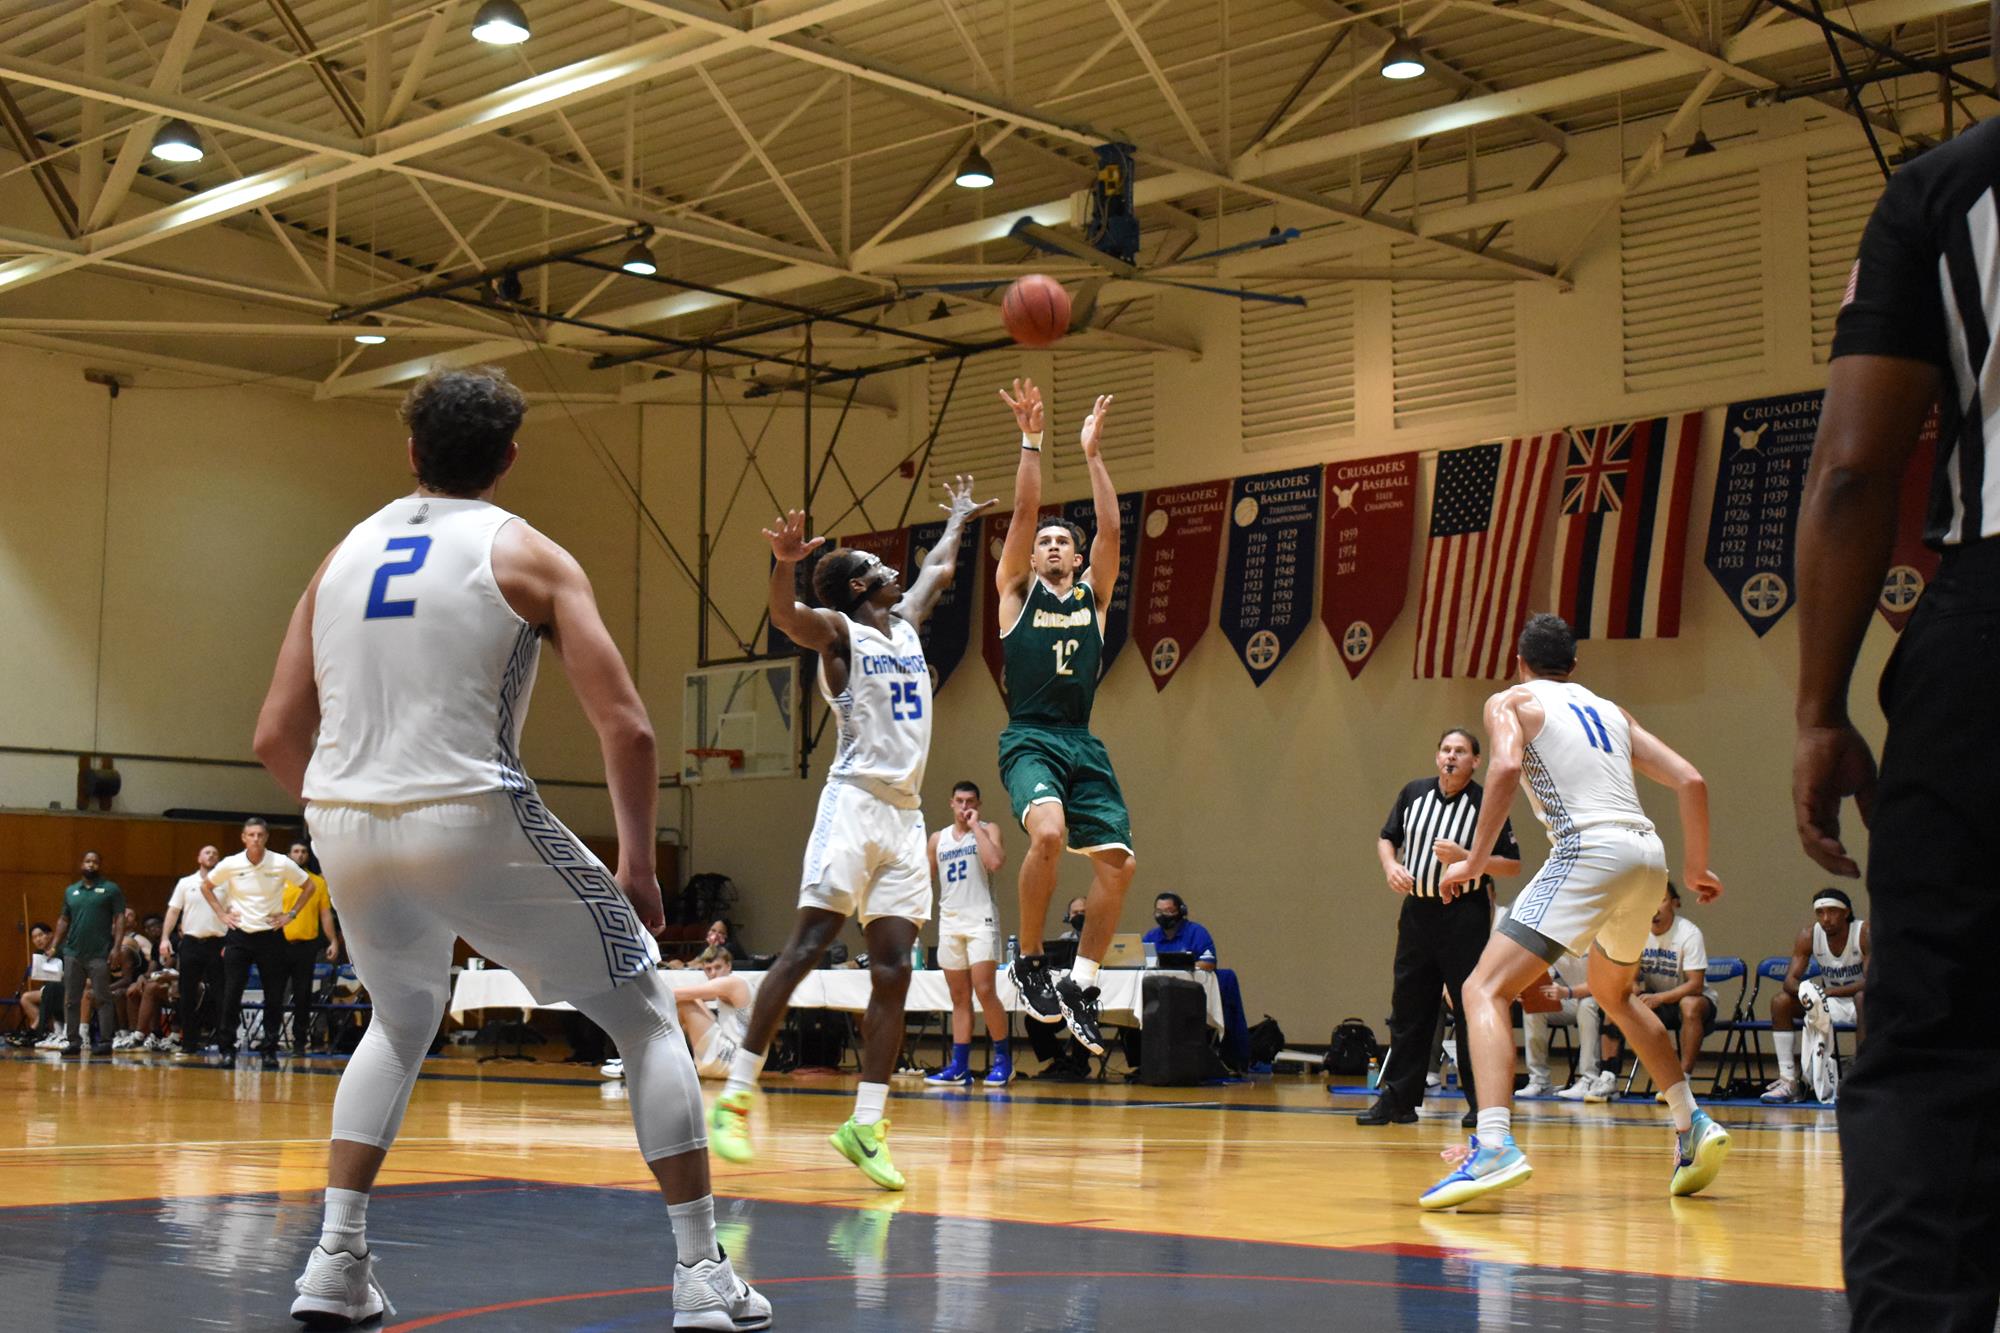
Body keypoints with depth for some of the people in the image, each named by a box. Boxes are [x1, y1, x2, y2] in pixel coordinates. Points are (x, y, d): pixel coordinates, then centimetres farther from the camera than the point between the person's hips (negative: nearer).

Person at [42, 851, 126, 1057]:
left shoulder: (111, 890, 2)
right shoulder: (71, 891, 15)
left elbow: (119, 919, -3)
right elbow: (63, 920, 18)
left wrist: (117, 947, -13)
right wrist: (53, 947, 8)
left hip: (100, 955, -5)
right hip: (73, 953, 5)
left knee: (102, 999, -4)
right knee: (71, 1000, 5)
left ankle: (104, 1041, -3)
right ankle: (73, 1041, 11)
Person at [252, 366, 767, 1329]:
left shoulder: (343, 555, 15)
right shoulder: (530, 558, 3)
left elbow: (276, 737, 14)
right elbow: (625, 729, -6)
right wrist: (639, 865, 6)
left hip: (342, 825, 5)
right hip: (474, 823, -5)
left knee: (401, 1023, 32)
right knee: (647, 1016, 12)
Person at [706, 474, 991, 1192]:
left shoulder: (905, 622, 20)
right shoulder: (838, 630, 0)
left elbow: (938, 571, 40)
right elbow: (784, 614, -22)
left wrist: (958, 520, 51)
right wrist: (784, 562, -41)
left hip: (906, 815, 7)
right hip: (856, 804, -7)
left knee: (892, 969, -1)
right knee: (806, 946, -12)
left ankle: (865, 1125, 0)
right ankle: (733, 1098, -9)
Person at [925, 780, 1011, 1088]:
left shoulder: (988, 830, 2)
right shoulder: (938, 839, 14)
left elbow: (995, 862, -17)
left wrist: (975, 826, -11)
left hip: (980, 918, -5)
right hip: (949, 921, 5)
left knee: (985, 991, -13)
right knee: (959, 998, 6)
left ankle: (1003, 1059, -2)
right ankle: (959, 1067, 6)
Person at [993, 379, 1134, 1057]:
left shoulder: (1094, 596, 17)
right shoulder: (1016, 591, 10)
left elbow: (1110, 527, 4)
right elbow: (1023, 513, -1)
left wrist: (1092, 453, 0)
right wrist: (1031, 439, -7)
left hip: (1084, 745, 4)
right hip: (1030, 739, -4)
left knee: (1117, 861, -7)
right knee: (1048, 833, -30)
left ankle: (1081, 983, 7)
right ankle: (1028, 961, -12)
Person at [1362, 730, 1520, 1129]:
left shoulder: (1487, 804, -6)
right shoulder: (1413, 792, 6)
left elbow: (1513, 865, -6)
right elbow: (1386, 837, 17)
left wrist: (1465, 857, -19)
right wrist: (1391, 866, -4)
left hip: (1465, 913, -4)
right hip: (1417, 911, 4)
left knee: (1471, 1007, -5)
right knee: (1408, 1007, 6)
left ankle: (1482, 1101, 4)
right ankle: (1398, 1099, 12)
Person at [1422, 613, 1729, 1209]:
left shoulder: (1511, 701, 11)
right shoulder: (1609, 710, 27)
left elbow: (1508, 765, -12)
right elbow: (1690, 782, 19)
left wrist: (1476, 860, -7)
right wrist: (1698, 868, 28)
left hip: (1590, 849, -7)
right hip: (1648, 852, 7)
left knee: (1485, 989, -10)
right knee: (1614, 995, 32)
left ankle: (1494, 1147, -30)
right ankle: (1693, 1126, 31)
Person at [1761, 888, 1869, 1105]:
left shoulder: (1865, 933, -22)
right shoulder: (1809, 935, -10)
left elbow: (1872, 982, -30)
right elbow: (1790, 980, -15)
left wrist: (1827, 992, -39)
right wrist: (1804, 991, -40)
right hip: (1828, 999, 5)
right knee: (1780, 1001, -13)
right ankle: (1789, 1082, -14)